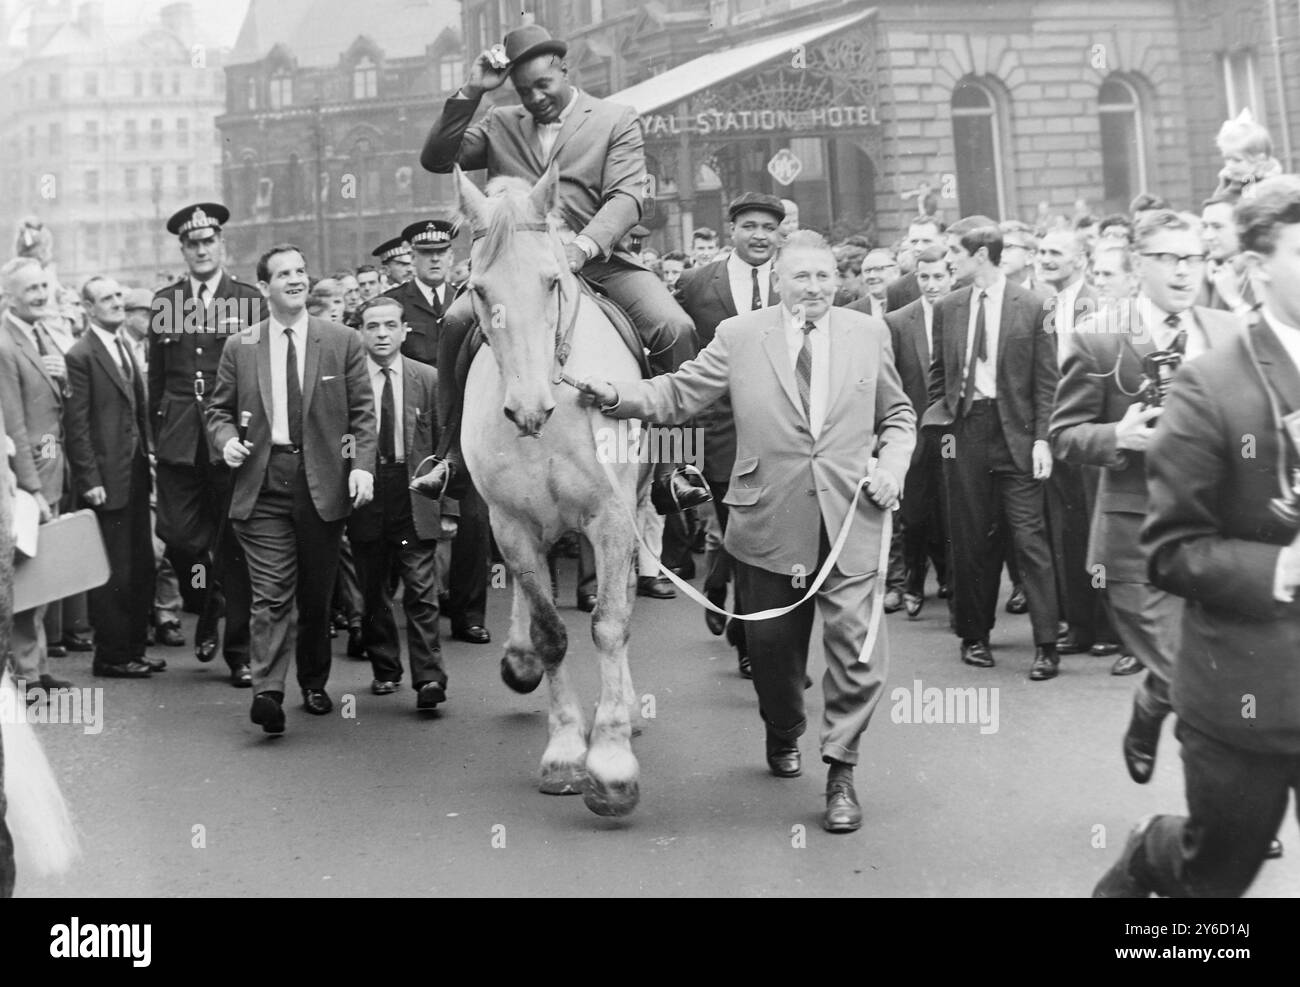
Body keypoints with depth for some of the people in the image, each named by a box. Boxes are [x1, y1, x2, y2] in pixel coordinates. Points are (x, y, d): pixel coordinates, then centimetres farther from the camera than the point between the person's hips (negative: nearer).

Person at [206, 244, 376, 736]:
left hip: (323, 480, 1)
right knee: (271, 592, -10)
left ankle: (314, 685, 26)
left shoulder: (342, 341, 6)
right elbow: (219, 410, 15)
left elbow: (362, 412, 6)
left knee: (316, 593, 9)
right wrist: (227, 440, -6)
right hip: (262, 481, 0)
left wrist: (362, 464, -7)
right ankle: (267, 691, -16)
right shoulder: (239, 348, 8)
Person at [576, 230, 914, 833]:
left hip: (851, 518, 0)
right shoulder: (739, 337, 2)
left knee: (855, 641, -8)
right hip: (769, 520, 0)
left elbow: (897, 414, 16)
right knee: (772, 642, 13)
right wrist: (617, 396, -16)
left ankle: (840, 772, 4)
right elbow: (677, 396, 0)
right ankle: (783, 735, 42)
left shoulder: (869, 334, 8)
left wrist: (892, 466, -1)